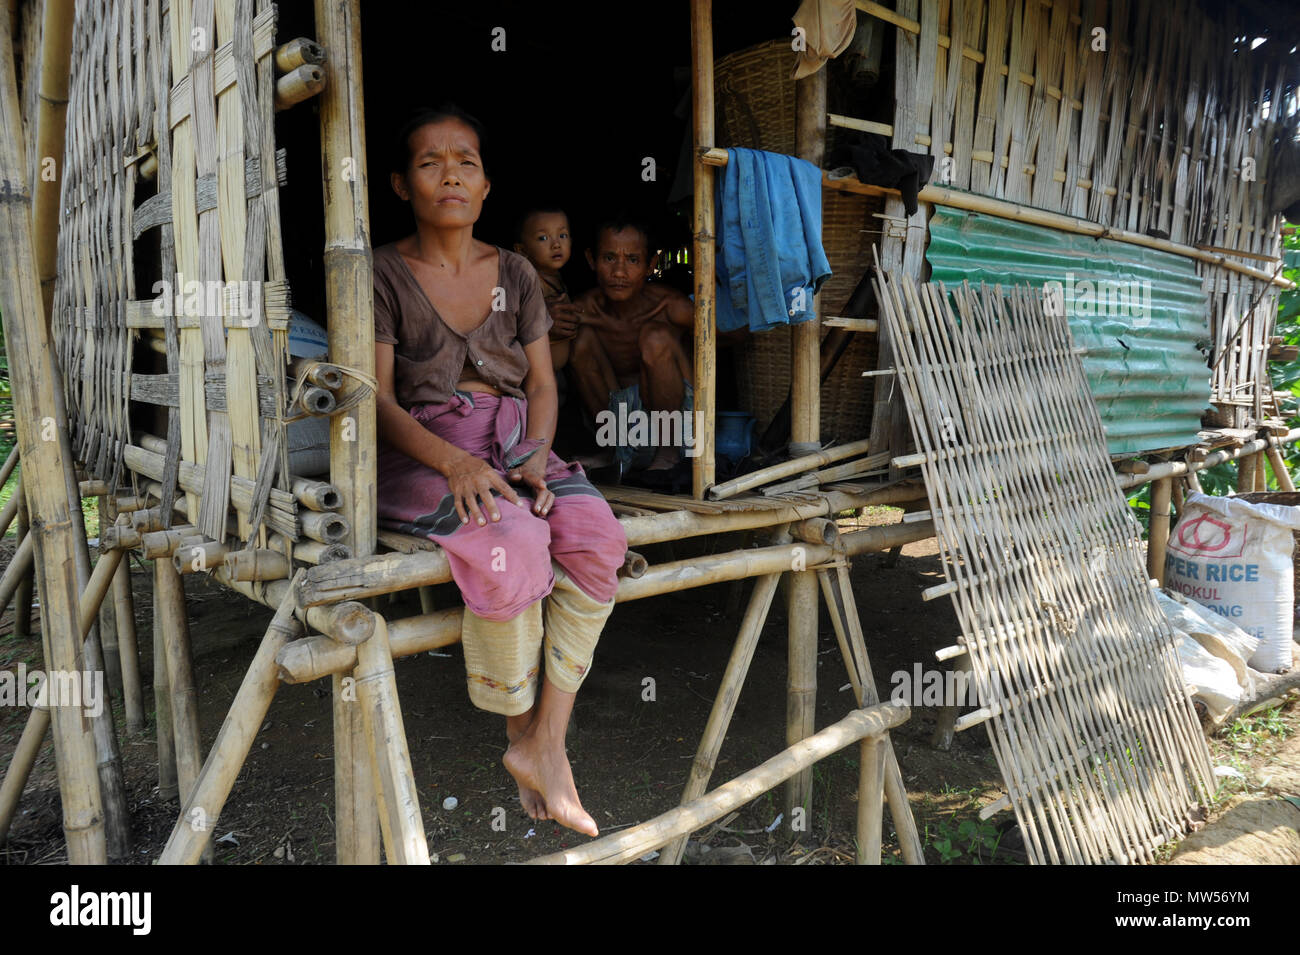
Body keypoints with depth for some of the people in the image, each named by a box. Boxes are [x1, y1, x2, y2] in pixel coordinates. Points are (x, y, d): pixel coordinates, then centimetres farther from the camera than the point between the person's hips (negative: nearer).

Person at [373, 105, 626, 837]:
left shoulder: (516, 274, 14)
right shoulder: (384, 274, 2)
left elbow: (542, 383, 11)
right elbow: (378, 398, -6)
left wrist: (537, 453, -11)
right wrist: (454, 462, -23)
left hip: (513, 445, 4)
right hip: (422, 454, -4)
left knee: (598, 538, -25)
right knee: (513, 544, -33)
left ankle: (548, 742, -16)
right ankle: (519, 733, -8)